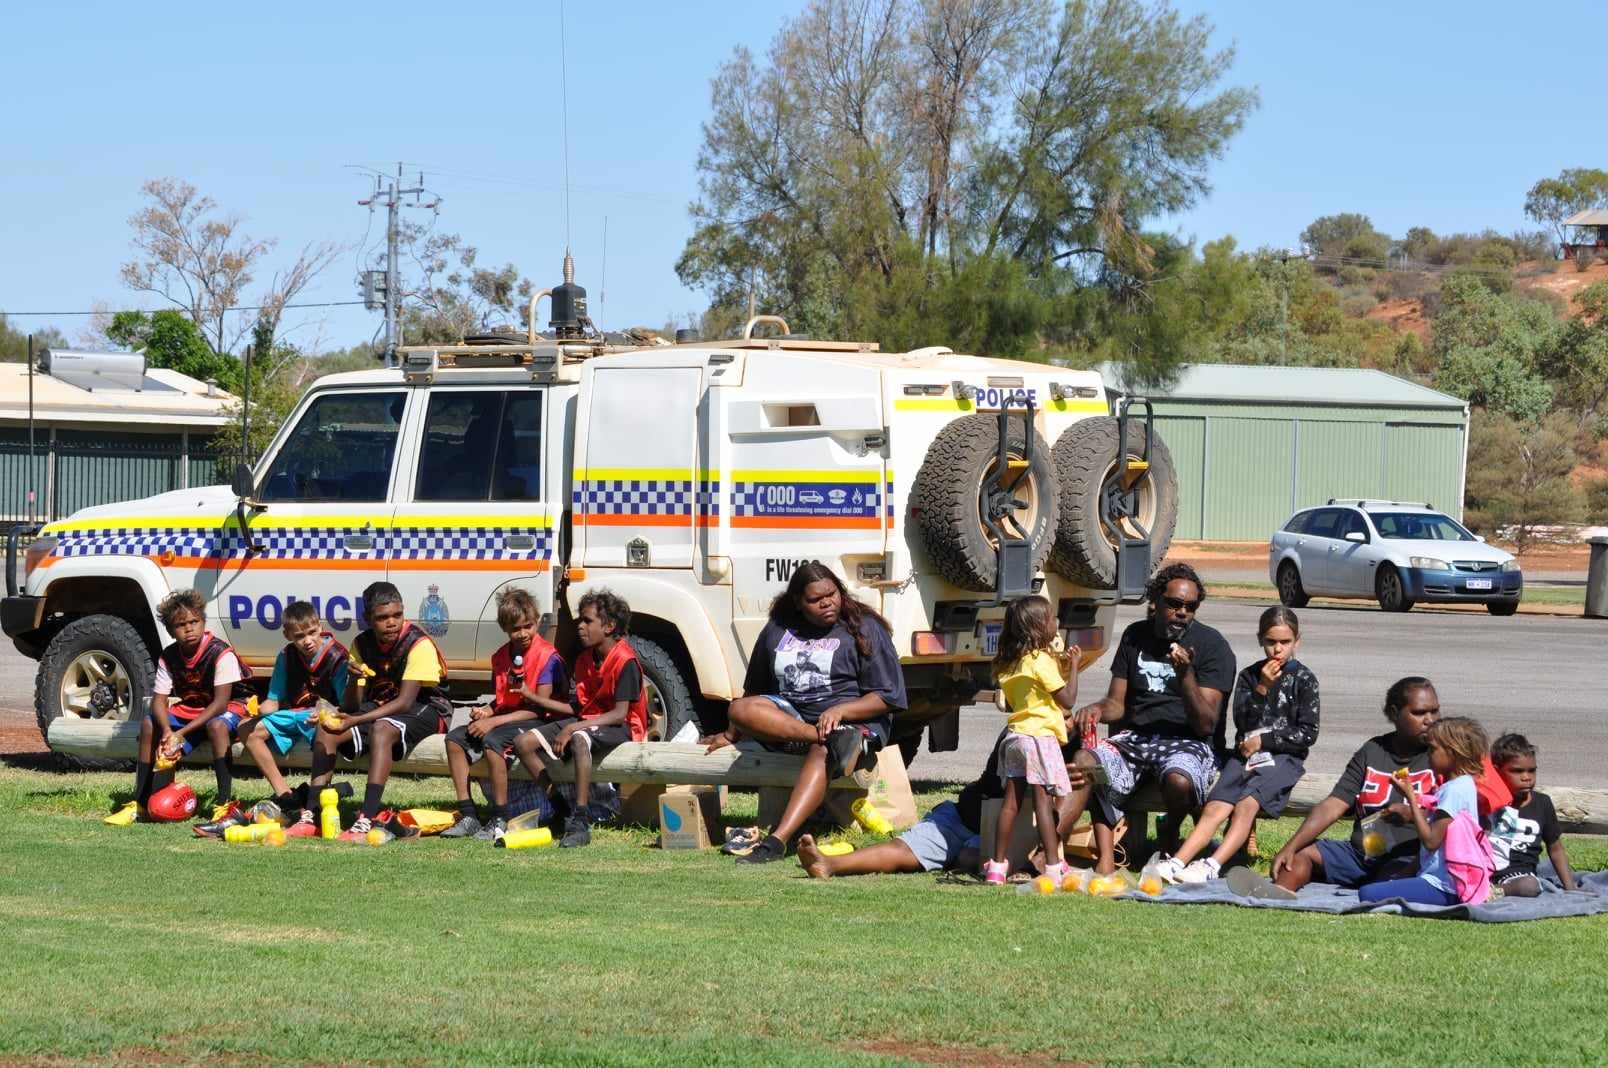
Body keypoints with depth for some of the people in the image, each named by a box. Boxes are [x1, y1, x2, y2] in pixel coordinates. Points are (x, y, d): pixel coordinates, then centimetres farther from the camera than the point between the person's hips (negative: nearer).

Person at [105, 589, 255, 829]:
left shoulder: (221, 654, -23)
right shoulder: (169, 658, -6)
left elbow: (220, 702, -27)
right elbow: (159, 701, -10)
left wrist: (181, 733, -31)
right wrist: (167, 732, -33)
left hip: (229, 708, -7)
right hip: (189, 709, 7)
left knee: (217, 725, -39)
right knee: (149, 724, -10)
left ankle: (226, 805, -43)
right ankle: (140, 804, -3)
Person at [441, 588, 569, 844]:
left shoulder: (547, 656, -14)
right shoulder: (501, 657, 10)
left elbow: (540, 708, -19)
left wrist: (494, 721, -21)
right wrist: (487, 711, -3)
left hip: (537, 723, -8)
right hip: (503, 719, 8)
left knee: (493, 741, -33)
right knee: (455, 739, -8)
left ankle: (499, 822, -26)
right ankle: (468, 816, -10)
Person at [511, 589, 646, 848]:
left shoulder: (625, 661, -17)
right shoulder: (584, 660, 10)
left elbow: (619, 714, -24)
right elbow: (579, 707, 11)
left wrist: (572, 728, -30)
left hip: (620, 729, -9)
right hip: (588, 722, 9)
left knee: (579, 739, -42)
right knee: (523, 743, -5)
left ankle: (581, 822, -44)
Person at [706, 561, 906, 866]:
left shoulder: (865, 629, 2)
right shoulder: (777, 630, 14)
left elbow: (887, 697, -4)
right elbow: (755, 692, 26)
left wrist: (839, 711, -18)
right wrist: (731, 735, 26)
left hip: (854, 718, -4)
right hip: (790, 715, 4)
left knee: (821, 753, -39)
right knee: (740, 709, -25)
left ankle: (777, 841, -53)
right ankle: (833, 739, -36)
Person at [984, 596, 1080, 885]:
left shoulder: (1012, 664, 12)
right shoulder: (1041, 661, -12)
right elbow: (1068, 699, -12)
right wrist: (1073, 666, -1)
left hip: (1014, 736, 7)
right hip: (1040, 737, -7)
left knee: (1011, 802, 8)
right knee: (1043, 802, -8)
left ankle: (998, 865, 9)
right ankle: (1053, 867, -9)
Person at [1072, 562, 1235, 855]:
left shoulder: (1212, 645, -3)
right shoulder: (1136, 636, 12)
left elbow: (1205, 725, -8)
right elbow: (1117, 703, 14)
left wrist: (1185, 674, -22)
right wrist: (1097, 710, -10)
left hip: (1186, 742, -3)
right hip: (1133, 737, 4)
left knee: (1179, 780, -37)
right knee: (1083, 765, -26)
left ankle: (1170, 831, -2)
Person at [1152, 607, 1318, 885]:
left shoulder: (1304, 679, 4)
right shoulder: (1249, 676, 13)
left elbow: (1308, 734, -1)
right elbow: (1243, 723, 1)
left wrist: (1263, 741, -5)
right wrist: (1261, 689, -10)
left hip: (1283, 757, -3)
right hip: (1245, 754, 3)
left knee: (1246, 805, -29)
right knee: (1215, 808, -18)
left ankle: (1212, 866, -44)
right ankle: (1177, 862, -33)